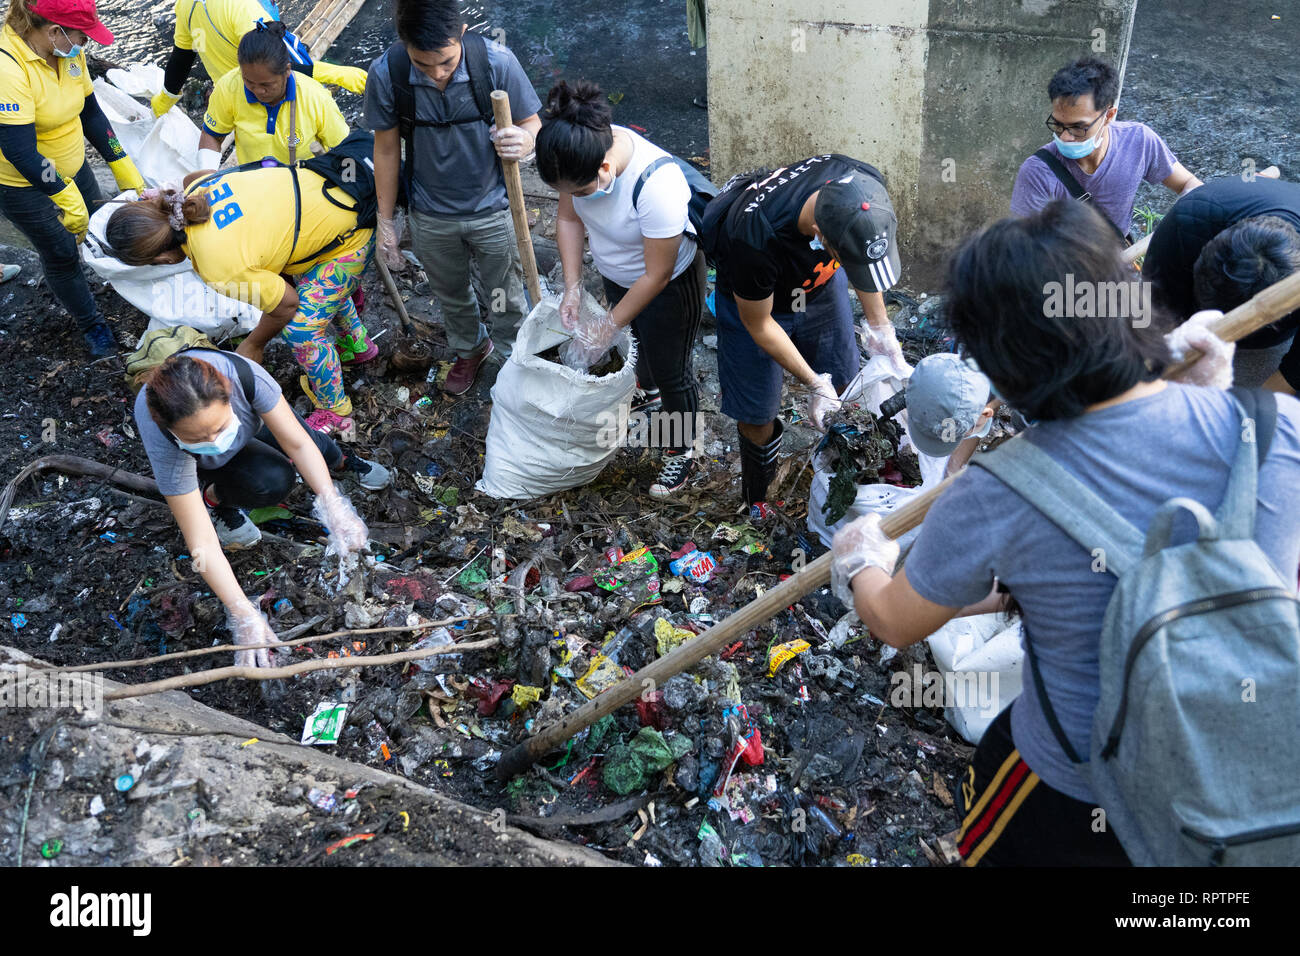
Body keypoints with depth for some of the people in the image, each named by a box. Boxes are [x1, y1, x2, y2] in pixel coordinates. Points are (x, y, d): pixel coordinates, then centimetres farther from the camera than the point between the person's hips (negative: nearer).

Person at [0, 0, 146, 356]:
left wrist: (124, 167, 1)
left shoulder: (69, 52, -10)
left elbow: (90, 112, 1)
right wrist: (67, 197, -37)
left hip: (72, 165, 6)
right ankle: (92, 326, 28)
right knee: (61, 254, 9)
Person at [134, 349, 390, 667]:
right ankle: (214, 497, 4)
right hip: (204, 466, -3)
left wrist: (332, 506, -43)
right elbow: (201, 542, -41)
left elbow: (298, 443, -32)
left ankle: (340, 460, 27)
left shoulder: (245, 375, -44)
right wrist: (243, 615, -44)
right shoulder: (166, 449, -44)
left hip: (251, 417, 3)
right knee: (272, 484, -27)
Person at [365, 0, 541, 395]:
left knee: (506, 301, 16)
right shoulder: (386, 74, -21)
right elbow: (386, 149, -7)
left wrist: (525, 140, -37)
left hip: (493, 210, -2)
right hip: (430, 217, 2)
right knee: (451, 295, 26)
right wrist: (385, 222, 0)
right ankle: (470, 349, 56)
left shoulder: (497, 62, -25)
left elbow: (533, 123, -11)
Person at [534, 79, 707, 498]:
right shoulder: (582, 152, -24)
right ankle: (646, 380, 65)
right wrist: (573, 286, -13)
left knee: (670, 371, 11)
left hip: (669, 284, -6)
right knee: (641, 339, 32)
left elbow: (656, 275, -31)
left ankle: (680, 451, 36)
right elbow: (569, 219, -7)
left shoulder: (657, 185, -42)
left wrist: (611, 325, -21)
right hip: (616, 273, 6)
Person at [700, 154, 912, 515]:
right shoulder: (756, 238, -45)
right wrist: (814, 383, -21)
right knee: (757, 414, 6)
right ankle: (757, 500, 34)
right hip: (756, 301, -4)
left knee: (843, 384, 16)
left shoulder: (864, 185, -32)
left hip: (820, 285, 4)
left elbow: (864, 258, -7)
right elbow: (757, 323, -24)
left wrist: (879, 326, -8)